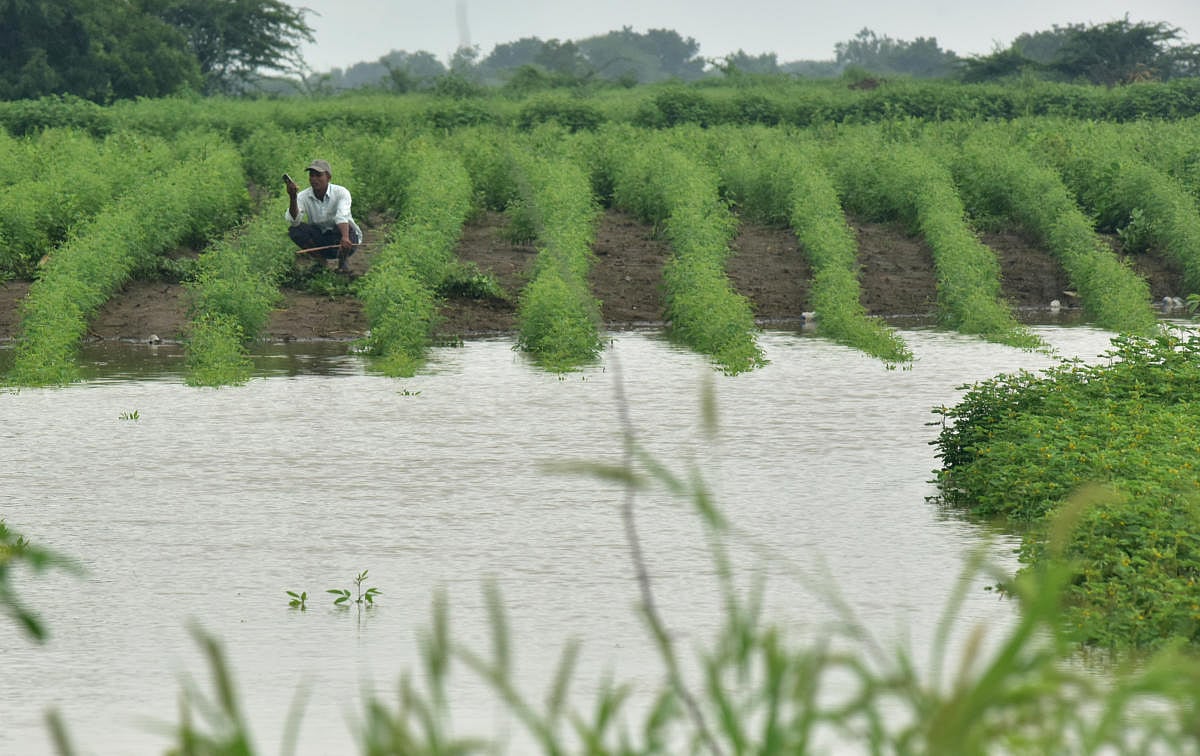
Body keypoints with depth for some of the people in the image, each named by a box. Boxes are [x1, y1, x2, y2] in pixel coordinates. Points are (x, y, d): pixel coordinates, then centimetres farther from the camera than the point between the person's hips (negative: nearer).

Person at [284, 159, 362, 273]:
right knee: (294, 230, -23)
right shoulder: (303, 196, -10)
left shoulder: (341, 193, -18)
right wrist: (292, 198, -43)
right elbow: (294, 220, -26)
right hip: (318, 237, 2)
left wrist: (345, 238, -57)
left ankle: (342, 260, -7)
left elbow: (342, 216, -37)